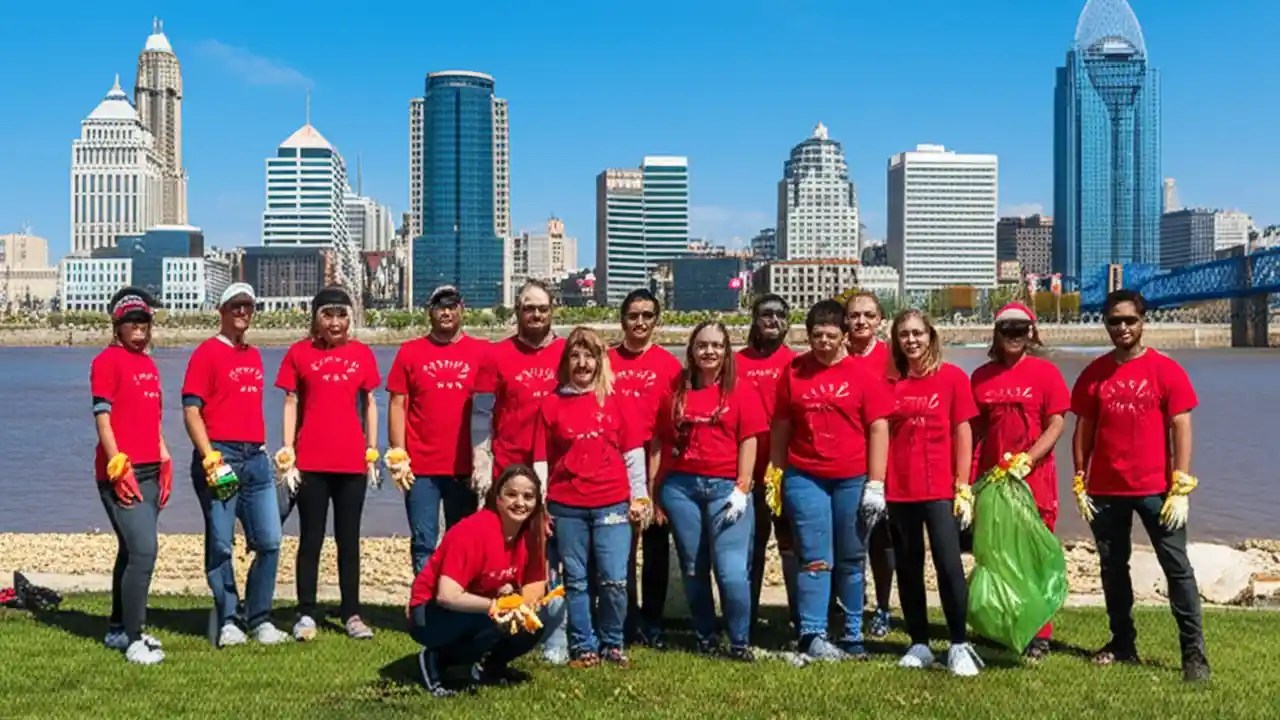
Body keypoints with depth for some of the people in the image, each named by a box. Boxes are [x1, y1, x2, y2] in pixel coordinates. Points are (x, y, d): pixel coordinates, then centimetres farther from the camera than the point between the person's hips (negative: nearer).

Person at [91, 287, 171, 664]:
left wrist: (164, 463, 16)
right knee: (144, 549, -14)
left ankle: (119, 630, 24)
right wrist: (119, 468, -18)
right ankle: (132, 638, -7)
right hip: (120, 473, -8)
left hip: (149, 471, 8)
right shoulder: (107, 361, -7)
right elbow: (102, 419, -12)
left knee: (132, 551, 13)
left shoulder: (148, 363, 17)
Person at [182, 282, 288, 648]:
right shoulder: (207, 352, -3)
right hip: (220, 455, -7)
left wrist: (262, 447, 14)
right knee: (220, 545, 1)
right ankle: (226, 623, 11)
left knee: (269, 542, 5)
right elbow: (190, 409, -10)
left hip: (255, 457, 7)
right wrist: (209, 457, -17)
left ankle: (259, 621, 15)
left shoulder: (254, 356, 17)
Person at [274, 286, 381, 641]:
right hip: (311, 462, -1)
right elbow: (291, 403, 3)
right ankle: (306, 615, 11)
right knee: (311, 539, 4)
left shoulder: (362, 354, 7)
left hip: (352, 462, 2)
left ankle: (352, 614, 14)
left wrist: (372, 449, 5)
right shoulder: (299, 353, 3)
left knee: (349, 540, 8)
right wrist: (287, 449, -4)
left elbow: (369, 403, 10)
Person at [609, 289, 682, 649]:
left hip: (656, 465, -1)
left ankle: (653, 623, 16)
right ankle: (629, 622, 17)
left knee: (656, 546, 6)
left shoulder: (669, 365, 2)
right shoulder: (606, 361, 5)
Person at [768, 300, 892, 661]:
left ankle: (852, 637, 18)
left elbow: (878, 428, -2)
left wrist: (875, 483, -7)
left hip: (852, 480, -1)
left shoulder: (863, 372, 0)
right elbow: (781, 427, 10)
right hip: (805, 479, 1)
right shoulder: (793, 372, 6)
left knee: (851, 561, 8)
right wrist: (775, 475, 7)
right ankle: (813, 636, 0)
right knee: (815, 560, -1)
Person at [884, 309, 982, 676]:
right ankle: (919, 645, 20)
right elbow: (883, 434, 9)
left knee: (949, 565, -10)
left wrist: (963, 488, -5)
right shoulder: (891, 381, 6)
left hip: (940, 490, -3)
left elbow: (963, 434, -1)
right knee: (908, 569, 9)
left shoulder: (952, 377, -1)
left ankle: (959, 646, 2)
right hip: (899, 491, 3)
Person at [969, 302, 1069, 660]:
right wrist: (970, 480, 4)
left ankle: (1039, 634, 8)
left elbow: (1056, 425, -5)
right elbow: (976, 432, 10)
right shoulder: (981, 376, 8)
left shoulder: (1045, 372, -1)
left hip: (1034, 479, -3)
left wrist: (1027, 459, -17)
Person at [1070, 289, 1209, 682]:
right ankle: (1123, 643, 24)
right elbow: (1084, 430, 8)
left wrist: (1180, 487, -11)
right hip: (1105, 490, 3)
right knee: (1112, 567, 11)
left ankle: (1194, 652, 3)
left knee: (1177, 566, -2)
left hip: (1155, 488, -3)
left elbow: (1181, 429, -6)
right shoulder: (1094, 374, 5)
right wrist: (1079, 484, 3)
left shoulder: (1166, 370, -3)